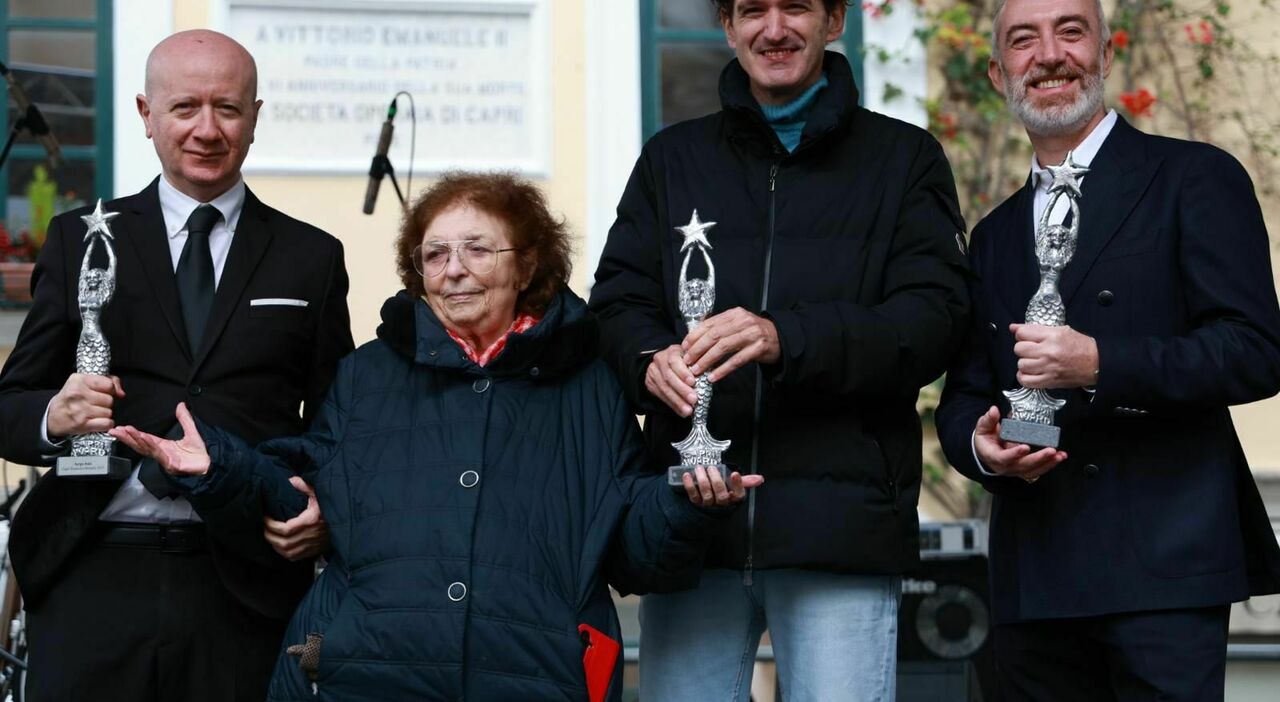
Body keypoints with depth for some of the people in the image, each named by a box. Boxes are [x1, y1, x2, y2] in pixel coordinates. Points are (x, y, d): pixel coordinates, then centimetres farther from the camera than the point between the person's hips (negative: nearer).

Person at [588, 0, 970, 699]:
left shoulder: (905, 158, 9)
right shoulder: (672, 158, 19)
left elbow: (932, 319, -4)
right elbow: (616, 305, 12)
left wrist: (784, 338, -20)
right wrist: (651, 359, -12)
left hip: (840, 528, -2)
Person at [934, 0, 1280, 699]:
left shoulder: (1195, 180, 3)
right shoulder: (994, 235, 22)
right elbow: (962, 398, 22)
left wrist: (1101, 363, -18)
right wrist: (981, 445, -2)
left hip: (1162, 560, -5)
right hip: (1033, 579, 5)